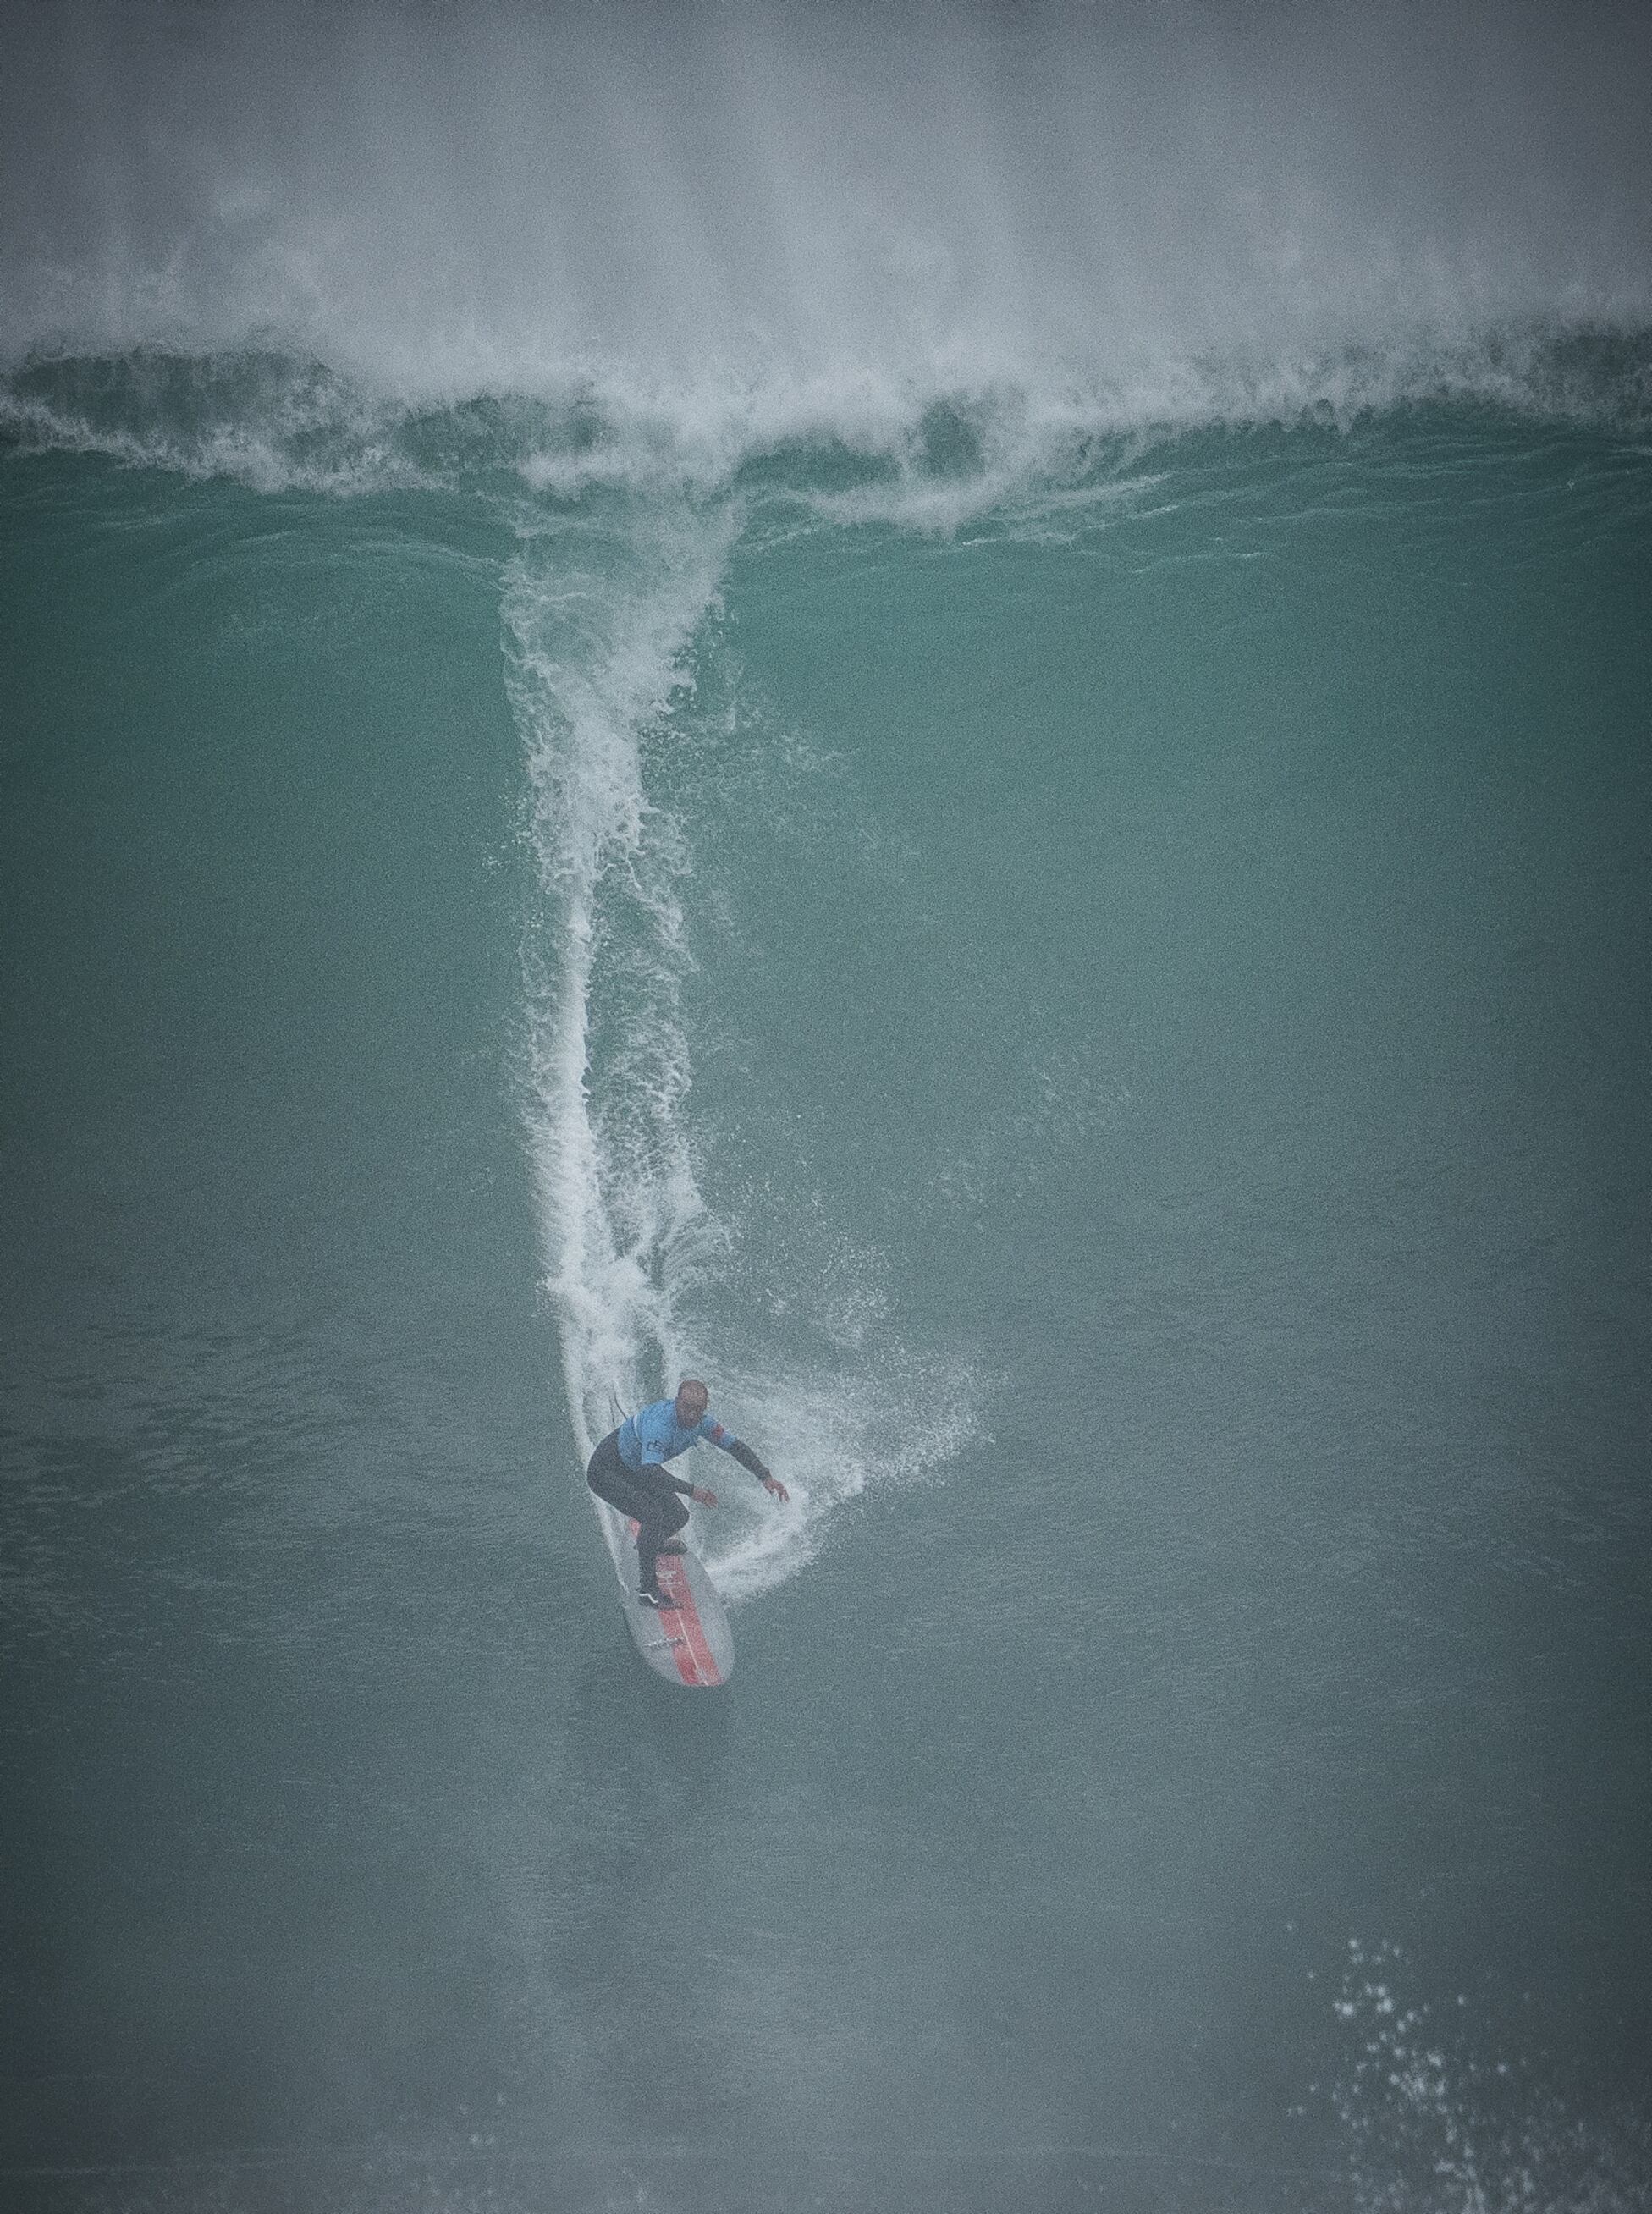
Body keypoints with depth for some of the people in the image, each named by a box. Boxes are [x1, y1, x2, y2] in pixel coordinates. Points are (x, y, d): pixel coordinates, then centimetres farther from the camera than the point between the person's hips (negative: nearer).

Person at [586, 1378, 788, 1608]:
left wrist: (765, 1477, -6)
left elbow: (734, 1445, -1)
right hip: (606, 1471, -8)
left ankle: (652, 1543, 42)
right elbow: (650, 1473, -47)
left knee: (678, 1516, 8)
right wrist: (692, 1492, -50)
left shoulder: (700, 1420, -12)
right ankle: (648, 1589, -19)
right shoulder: (660, 1425, -38)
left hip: (634, 1471, 8)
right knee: (653, 1516, -27)